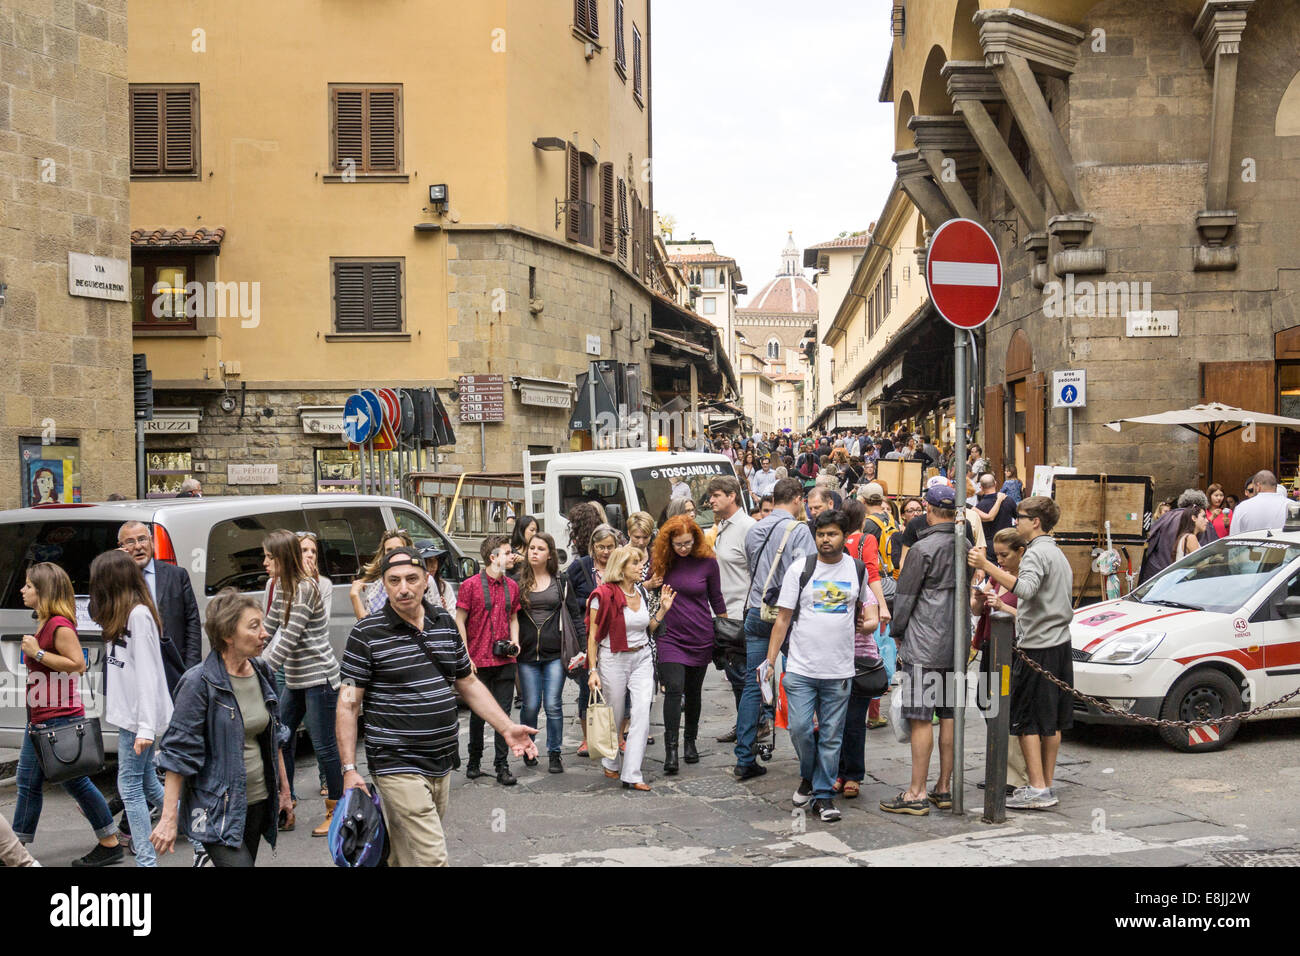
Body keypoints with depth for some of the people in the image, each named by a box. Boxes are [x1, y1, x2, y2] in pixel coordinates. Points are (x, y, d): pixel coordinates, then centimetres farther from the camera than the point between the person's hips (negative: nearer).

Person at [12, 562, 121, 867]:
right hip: (40, 719, 10)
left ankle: (110, 845, 9)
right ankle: (15, 852, 18)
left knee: (75, 781, -1)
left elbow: (78, 664, -24)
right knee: (28, 784, 12)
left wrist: (37, 652, -22)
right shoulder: (43, 624, 12)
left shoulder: (59, 625, -17)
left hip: (59, 719, -10)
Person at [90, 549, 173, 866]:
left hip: (138, 717, -9)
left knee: (130, 786, -4)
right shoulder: (124, 615, 14)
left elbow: (147, 674, -21)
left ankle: (146, 860, 1)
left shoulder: (139, 615, -16)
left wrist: (146, 727, -23)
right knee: (147, 783, 15)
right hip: (130, 713, 9)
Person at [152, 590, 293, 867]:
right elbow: (179, 751, -12)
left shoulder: (262, 673, 6)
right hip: (216, 808, -6)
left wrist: (284, 787, 21)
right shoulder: (200, 682, -13)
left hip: (257, 801, 7)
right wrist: (169, 818, -14)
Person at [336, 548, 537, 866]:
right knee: (431, 859, -12)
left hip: (441, 765, 6)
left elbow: (468, 683, 18)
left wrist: (506, 727, 8)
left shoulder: (445, 624, 9)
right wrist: (349, 770, -14)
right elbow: (348, 704, -7)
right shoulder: (367, 633, -8)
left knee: (402, 855, 15)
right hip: (398, 766, -6)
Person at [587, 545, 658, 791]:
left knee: (642, 714, -10)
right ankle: (610, 763, 34)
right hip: (613, 660, -4)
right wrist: (593, 670, -14)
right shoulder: (604, 595, -10)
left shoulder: (642, 593, 8)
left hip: (642, 658, 4)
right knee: (614, 718, 7)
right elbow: (593, 635, -8)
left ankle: (631, 775, -10)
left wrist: (663, 609, 7)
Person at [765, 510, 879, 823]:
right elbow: (783, 618, 2)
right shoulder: (799, 569, 1)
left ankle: (823, 795, 13)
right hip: (801, 669, -1)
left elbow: (866, 599, 31)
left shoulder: (858, 569, 7)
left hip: (840, 671, 1)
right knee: (800, 729, -7)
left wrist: (869, 620, 15)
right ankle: (808, 777, 20)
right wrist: (770, 660, -2)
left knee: (831, 736, 3)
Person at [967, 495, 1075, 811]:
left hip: (1037, 646, -10)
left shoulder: (1037, 552, -13)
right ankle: (1047, 785, 15)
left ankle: (1037, 790, -7)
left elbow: (1025, 588, -33)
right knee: (1052, 719, 11)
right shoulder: (1058, 553, 19)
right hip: (1060, 642, 10)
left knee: (1027, 720, -5)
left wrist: (987, 566, -38)